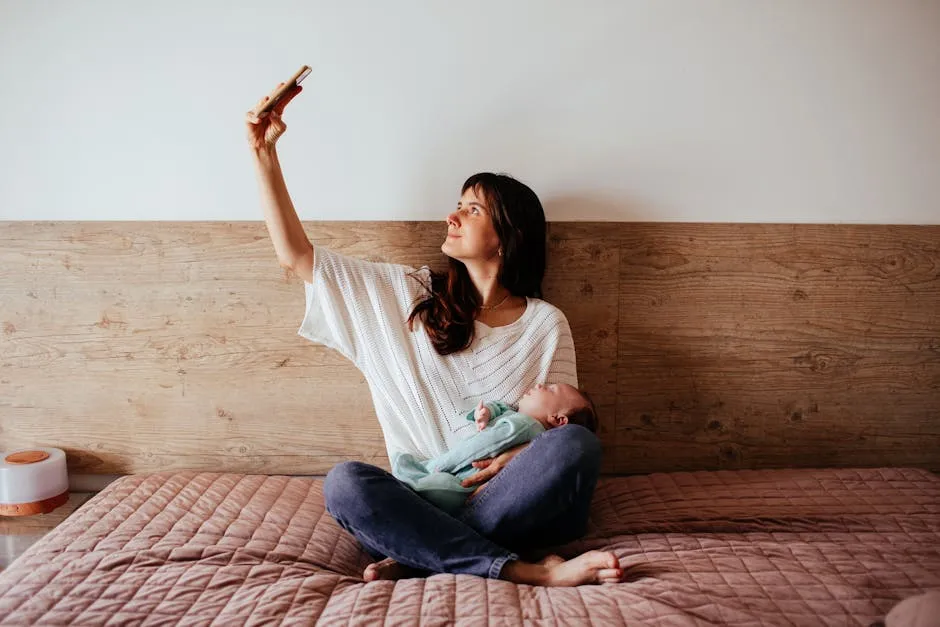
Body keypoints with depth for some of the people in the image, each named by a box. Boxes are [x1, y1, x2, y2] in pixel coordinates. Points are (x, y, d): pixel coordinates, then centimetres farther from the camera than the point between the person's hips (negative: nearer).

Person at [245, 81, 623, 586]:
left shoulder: (545, 323, 6)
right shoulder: (411, 295, 9)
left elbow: (562, 424, 4)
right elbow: (295, 255, 7)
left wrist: (513, 460, -18)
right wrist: (264, 153, 3)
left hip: (517, 506, 0)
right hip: (426, 504, 1)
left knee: (578, 443, -30)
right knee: (344, 483, -29)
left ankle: (420, 558, -25)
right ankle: (525, 573, -30)